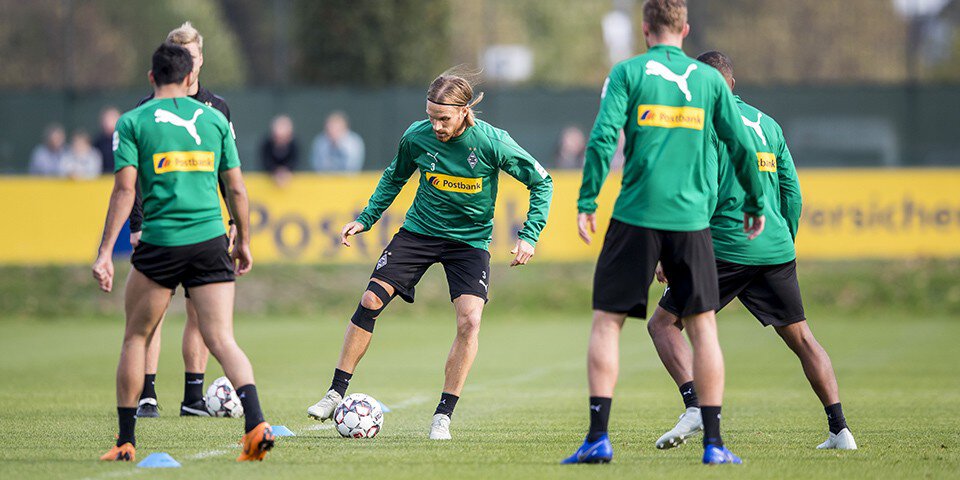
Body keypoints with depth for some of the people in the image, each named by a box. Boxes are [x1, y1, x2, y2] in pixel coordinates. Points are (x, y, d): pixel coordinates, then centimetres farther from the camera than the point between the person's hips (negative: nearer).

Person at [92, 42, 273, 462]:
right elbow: (236, 188, 10)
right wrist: (244, 242, 21)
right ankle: (256, 424, -23)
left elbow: (124, 189, -6)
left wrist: (105, 251, -6)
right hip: (210, 241, 2)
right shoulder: (214, 119, 9)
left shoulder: (133, 122, 2)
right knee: (222, 341, -1)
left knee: (136, 338, 14)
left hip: (159, 244, -2)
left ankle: (126, 441, 14)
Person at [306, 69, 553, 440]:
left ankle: (443, 415, -6)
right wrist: (366, 219, 3)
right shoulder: (417, 137, -12)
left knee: (470, 320, -19)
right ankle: (336, 394, 4)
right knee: (370, 302, -9)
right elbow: (394, 177, 10)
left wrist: (529, 235, -16)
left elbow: (540, 181, -8)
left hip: (470, 240, -2)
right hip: (419, 230, 2)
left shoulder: (492, 142, -20)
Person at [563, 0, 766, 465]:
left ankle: (598, 437, -5)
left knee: (607, 321, 4)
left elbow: (603, 138, -9)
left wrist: (586, 202, -3)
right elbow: (741, 146, 8)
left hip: (635, 217, -2)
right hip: (692, 218, 2)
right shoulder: (710, 79, 8)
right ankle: (713, 442, 5)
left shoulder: (627, 73, 1)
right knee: (703, 327, 8)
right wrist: (755, 205, 21)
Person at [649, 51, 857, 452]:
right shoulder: (767, 124, 15)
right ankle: (839, 430, 6)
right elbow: (792, 195, 17)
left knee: (662, 323, 3)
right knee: (800, 337, 15)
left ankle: (695, 406, -17)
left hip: (727, 249, -6)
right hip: (776, 249, 6)